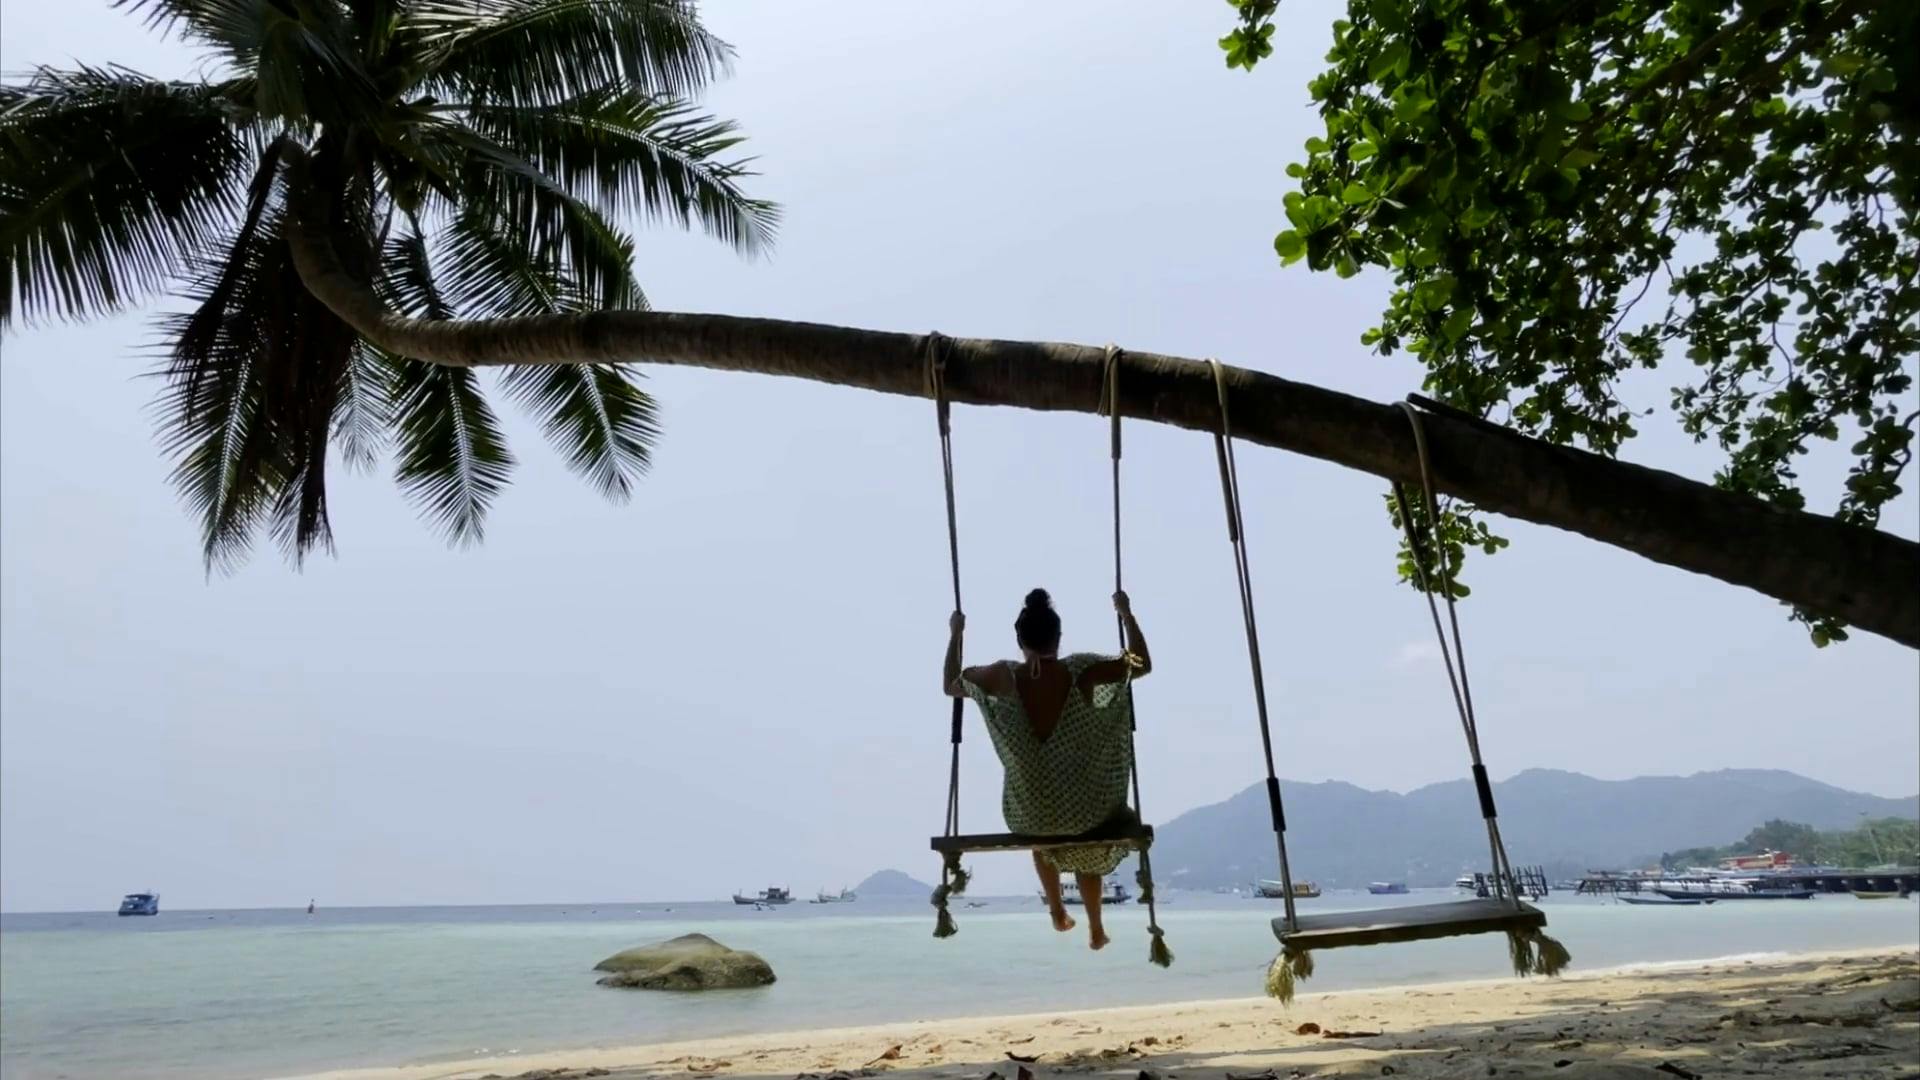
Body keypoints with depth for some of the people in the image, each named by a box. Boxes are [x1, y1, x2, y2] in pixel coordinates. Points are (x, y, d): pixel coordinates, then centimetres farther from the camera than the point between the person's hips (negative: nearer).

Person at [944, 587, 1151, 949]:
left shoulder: (1004, 676, -12)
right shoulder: (1081, 671, -14)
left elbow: (950, 685, 7)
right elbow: (1143, 664, 2)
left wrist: (955, 634, 15)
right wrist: (1126, 614, 10)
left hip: (1026, 813, 1)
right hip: (1084, 809, 0)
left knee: (1044, 833, 39)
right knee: (1087, 849, 36)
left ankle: (1057, 912, 44)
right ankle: (1096, 930, 45)